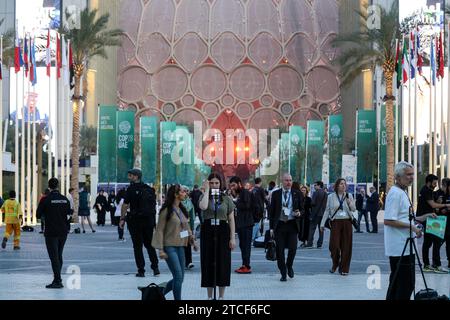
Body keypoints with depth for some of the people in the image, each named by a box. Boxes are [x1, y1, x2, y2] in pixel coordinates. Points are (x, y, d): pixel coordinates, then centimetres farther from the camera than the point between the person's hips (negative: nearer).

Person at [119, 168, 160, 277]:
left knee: (137, 246, 2)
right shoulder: (149, 189, 7)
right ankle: (155, 267, 10)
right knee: (150, 244, 15)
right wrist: (153, 220, 17)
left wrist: (122, 218, -4)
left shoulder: (131, 189, -9)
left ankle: (141, 270, 0)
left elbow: (125, 205, -11)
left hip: (135, 220, -5)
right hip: (149, 221, 5)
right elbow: (154, 205, 11)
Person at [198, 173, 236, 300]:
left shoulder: (226, 199, 7)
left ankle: (221, 296, 11)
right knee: (208, 263, 3)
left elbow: (231, 220, 5)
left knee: (222, 263, 1)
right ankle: (210, 296, 12)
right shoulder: (204, 197, 5)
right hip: (207, 232, 0)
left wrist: (232, 238, -2)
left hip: (222, 232, 0)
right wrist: (207, 190, -11)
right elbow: (203, 206, -20)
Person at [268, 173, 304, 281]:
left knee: (292, 248, -9)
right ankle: (283, 273, 13)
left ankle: (289, 266, 20)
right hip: (279, 225, 0)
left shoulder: (297, 194, 7)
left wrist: (299, 213, -12)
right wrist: (271, 227, 1)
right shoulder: (276, 194, 5)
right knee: (280, 250, 1)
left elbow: (302, 209, 13)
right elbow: (271, 211, 6)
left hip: (292, 225, 0)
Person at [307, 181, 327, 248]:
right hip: (323, 213, 6)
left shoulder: (316, 193, -11)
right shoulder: (325, 194, 9)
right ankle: (320, 244, 7)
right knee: (321, 229, 8)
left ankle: (310, 243, -6)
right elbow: (327, 204, 10)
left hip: (315, 213, -6)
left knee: (312, 228, -2)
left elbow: (313, 203, -16)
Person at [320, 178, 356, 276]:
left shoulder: (349, 196, 7)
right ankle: (335, 265, 18)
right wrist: (322, 223, 3)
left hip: (347, 223, 1)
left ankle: (344, 268, 10)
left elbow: (354, 209, 9)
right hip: (336, 223, -1)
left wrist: (349, 202, -11)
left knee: (346, 246, 0)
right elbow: (327, 211, 6)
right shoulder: (331, 197, 4)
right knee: (334, 245, -8)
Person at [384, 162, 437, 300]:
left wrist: (423, 217, 15)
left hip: (405, 246, 10)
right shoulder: (395, 193, -15)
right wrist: (412, 227, -18)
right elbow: (388, 221, -22)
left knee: (396, 282, 14)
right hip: (400, 247, -10)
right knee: (406, 283, -9)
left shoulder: (403, 192, 18)